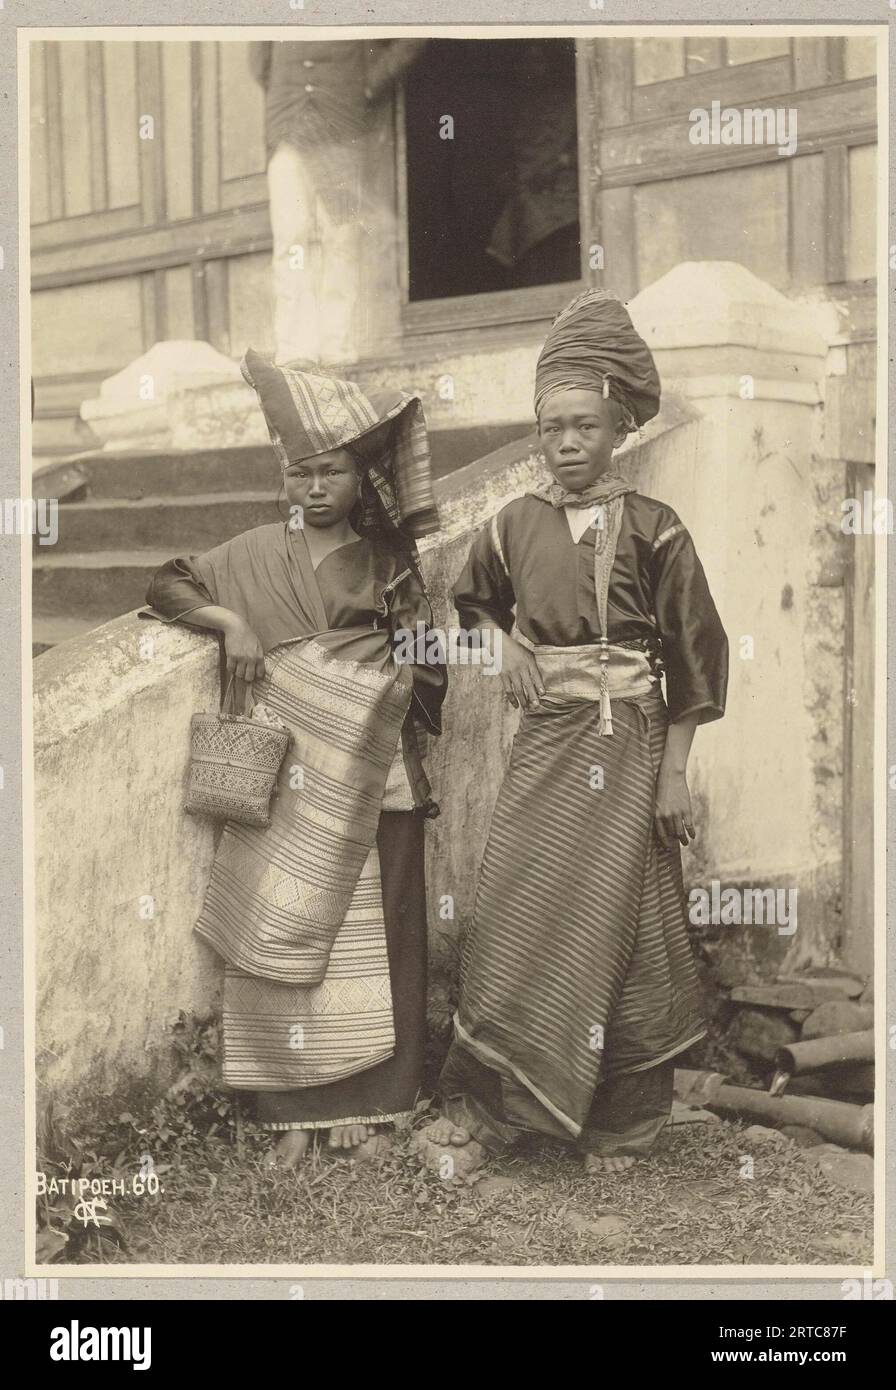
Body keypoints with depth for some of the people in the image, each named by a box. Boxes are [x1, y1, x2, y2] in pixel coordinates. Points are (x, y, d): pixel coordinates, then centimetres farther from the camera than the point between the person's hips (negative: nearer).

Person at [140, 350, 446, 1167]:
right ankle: (297, 1112, 11)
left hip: (374, 781, 1)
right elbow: (168, 584, 6)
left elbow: (423, 664, 10)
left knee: (376, 939, 4)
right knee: (284, 939, 0)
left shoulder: (390, 562, 6)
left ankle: (371, 1104, 16)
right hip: (289, 781, -1)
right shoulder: (260, 555, 3)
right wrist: (229, 621, -9)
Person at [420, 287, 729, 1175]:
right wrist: (511, 645, 5)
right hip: (543, 746, 3)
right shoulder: (515, 525, 4)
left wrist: (674, 774, -6)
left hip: (626, 749, -3)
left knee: (614, 930, 2)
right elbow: (474, 600, 26)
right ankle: (484, 1108, 11)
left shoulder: (652, 530, -6)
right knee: (512, 926, 0)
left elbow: (694, 657, -4)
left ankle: (619, 1125, 17)